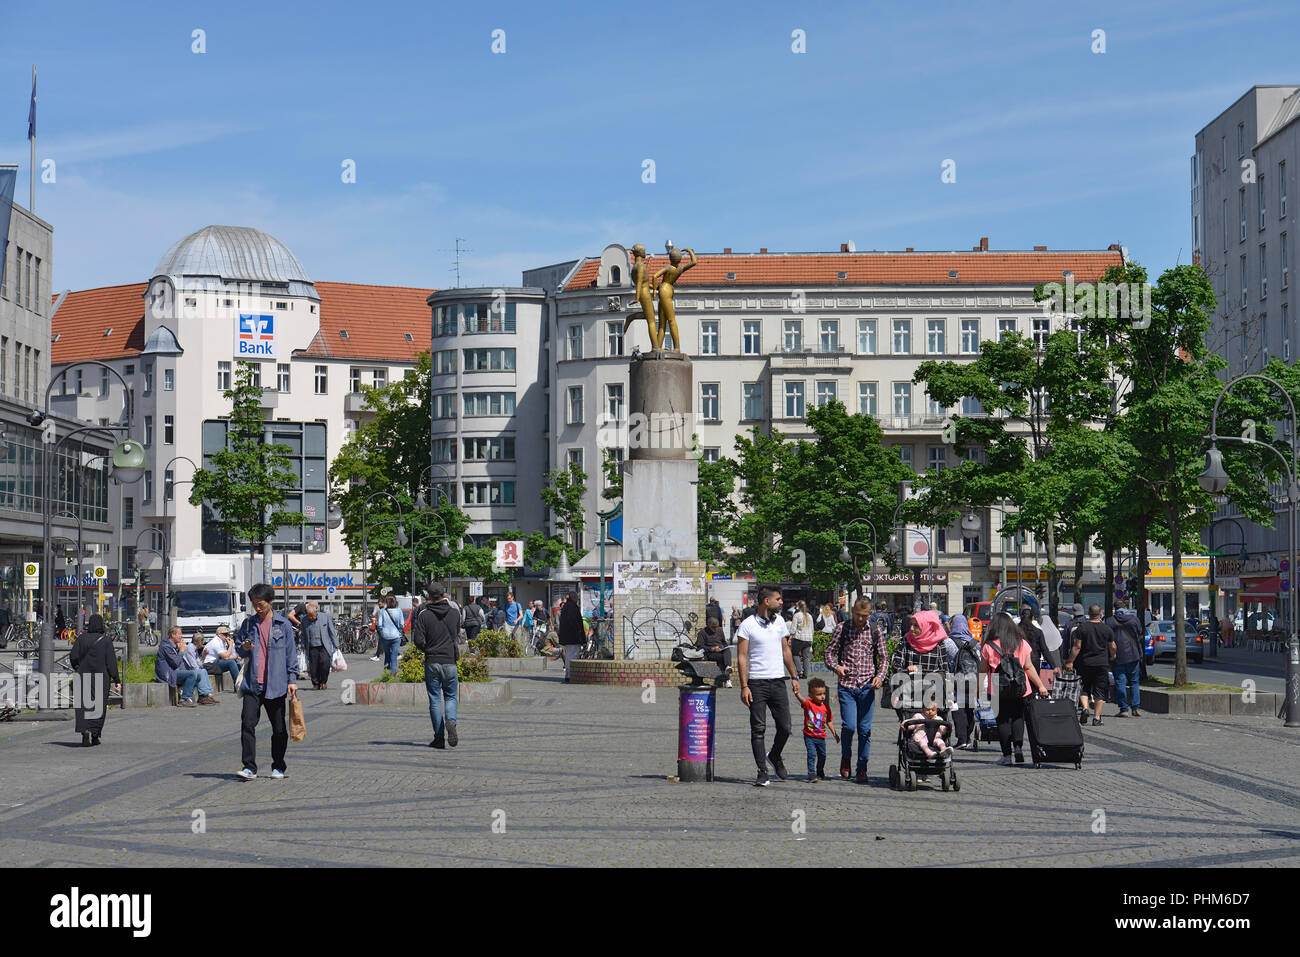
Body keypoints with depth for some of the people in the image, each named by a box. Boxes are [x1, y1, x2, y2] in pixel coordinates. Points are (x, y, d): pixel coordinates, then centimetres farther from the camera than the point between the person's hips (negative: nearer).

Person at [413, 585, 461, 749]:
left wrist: (427, 650, 9)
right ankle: (451, 721, -18)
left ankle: (439, 737, 5)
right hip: (450, 661, 1)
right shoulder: (454, 613, 1)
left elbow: (418, 640, -11)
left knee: (435, 699, 6)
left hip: (432, 661, -1)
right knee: (451, 696, 12)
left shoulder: (424, 615, -7)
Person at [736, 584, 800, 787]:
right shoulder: (748, 625, -5)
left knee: (785, 727, 3)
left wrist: (794, 676, 17)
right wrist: (744, 686, -12)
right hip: (756, 683, -4)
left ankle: (774, 757, 30)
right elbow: (741, 656, -6)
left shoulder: (779, 621, 11)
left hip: (778, 681, 4)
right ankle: (762, 772, 2)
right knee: (758, 729, -3)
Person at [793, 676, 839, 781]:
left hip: (821, 737, 5)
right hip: (809, 736, -5)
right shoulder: (808, 704, -12)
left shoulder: (826, 707, 0)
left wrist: (834, 733, 11)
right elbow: (802, 699, -33)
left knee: (822, 755, 16)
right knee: (812, 754, -16)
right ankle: (811, 774, -11)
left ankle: (820, 773, 37)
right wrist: (797, 694, -55)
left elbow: (829, 721, 11)